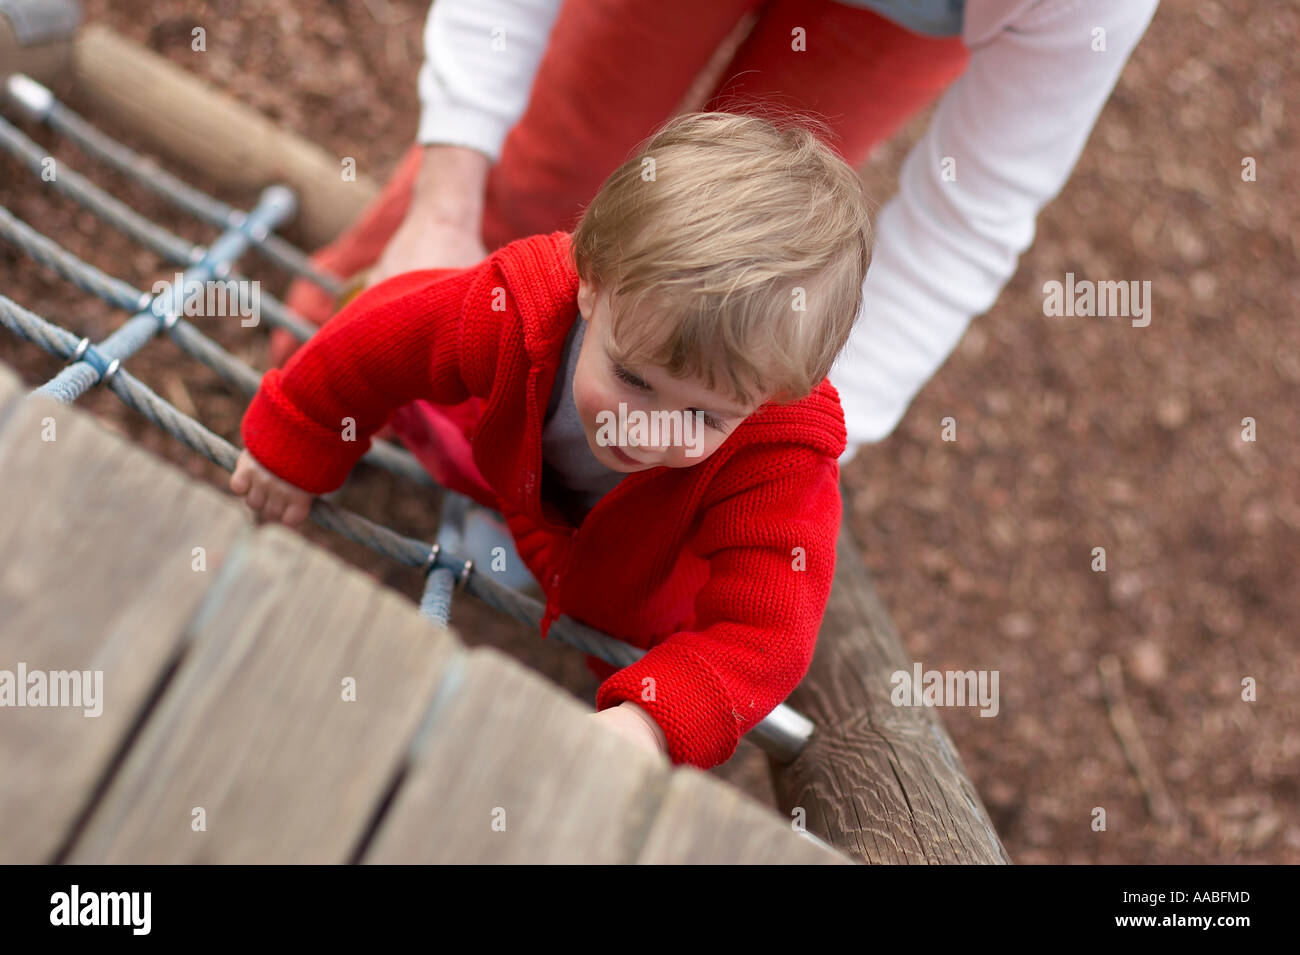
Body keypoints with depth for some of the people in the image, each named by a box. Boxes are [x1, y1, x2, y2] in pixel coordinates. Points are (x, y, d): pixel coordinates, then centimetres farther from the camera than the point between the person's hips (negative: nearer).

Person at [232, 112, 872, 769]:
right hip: (520, 487, 3)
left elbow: (761, 633, -48)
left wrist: (650, 723, -66)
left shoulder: (783, 461, -48)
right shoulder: (519, 312, -42)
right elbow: (376, 339, -22)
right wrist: (292, 447, -5)